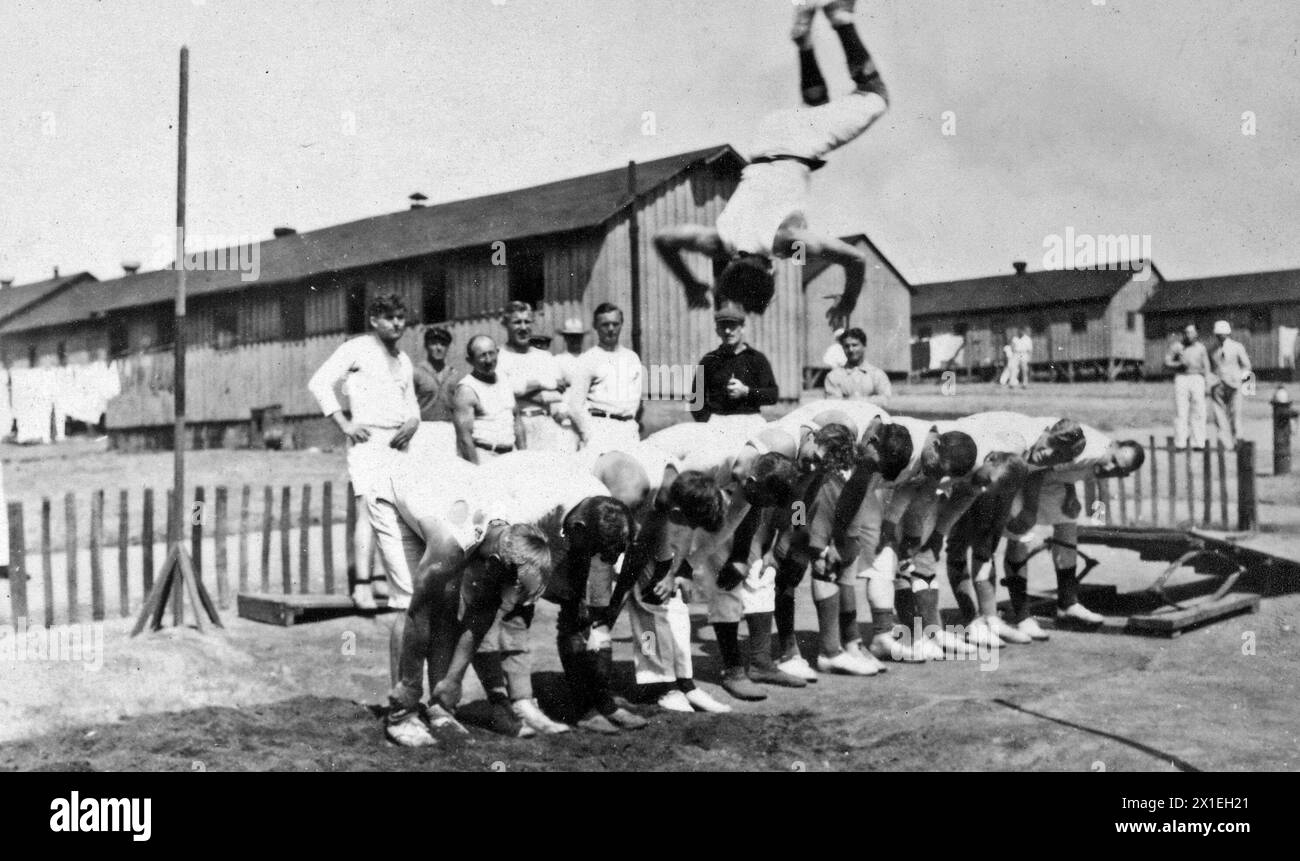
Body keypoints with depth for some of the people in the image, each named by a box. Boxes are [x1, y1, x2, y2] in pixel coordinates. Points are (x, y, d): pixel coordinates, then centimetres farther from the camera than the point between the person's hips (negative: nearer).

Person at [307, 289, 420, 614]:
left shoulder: (404, 360, 23)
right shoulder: (358, 348, 1)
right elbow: (319, 382, -5)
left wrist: (412, 423, 4)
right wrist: (344, 424, -10)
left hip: (399, 444, 7)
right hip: (368, 441, -6)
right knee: (371, 510, -16)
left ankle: (401, 592, 6)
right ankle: (362, 584, -16)